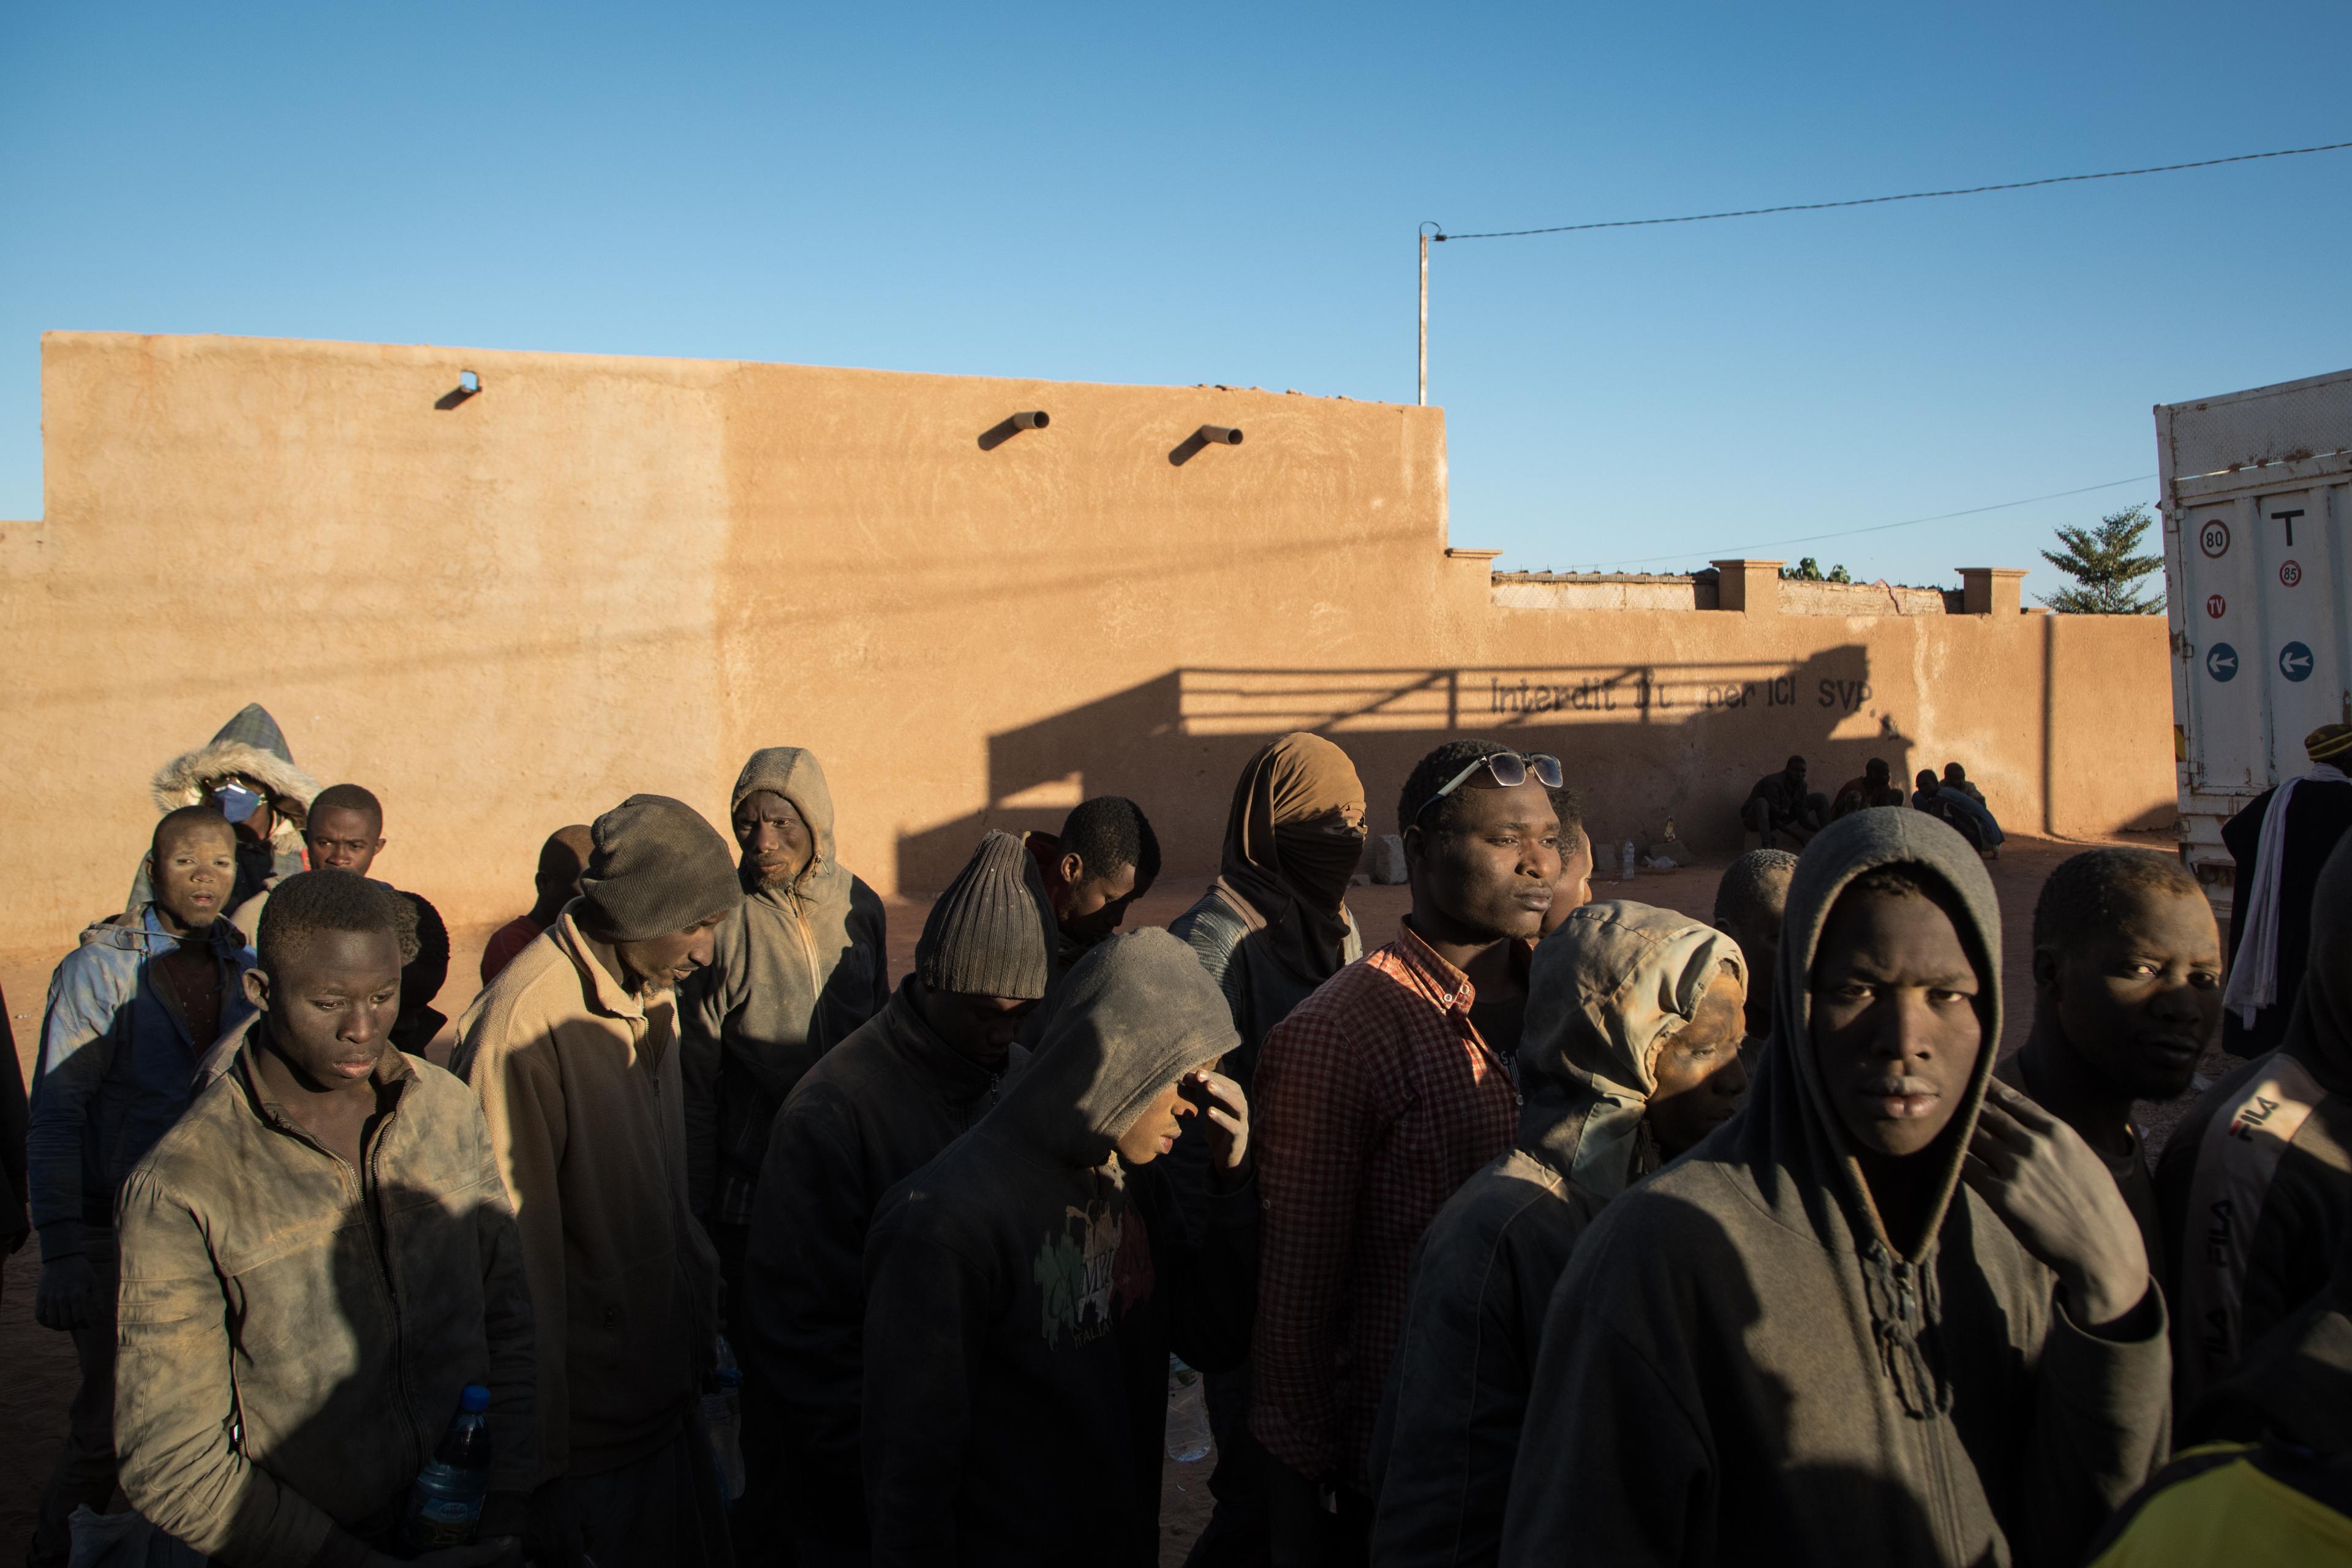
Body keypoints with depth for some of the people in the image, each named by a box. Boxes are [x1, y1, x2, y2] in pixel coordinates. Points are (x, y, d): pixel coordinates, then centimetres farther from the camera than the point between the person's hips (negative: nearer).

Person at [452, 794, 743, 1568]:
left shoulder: (652, 994, 5)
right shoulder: (526, 1022, -23)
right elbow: (519, 1260, -20)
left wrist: (703, 1330, 12)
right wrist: (540, 1470, -15)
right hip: (587, 1437, -8)